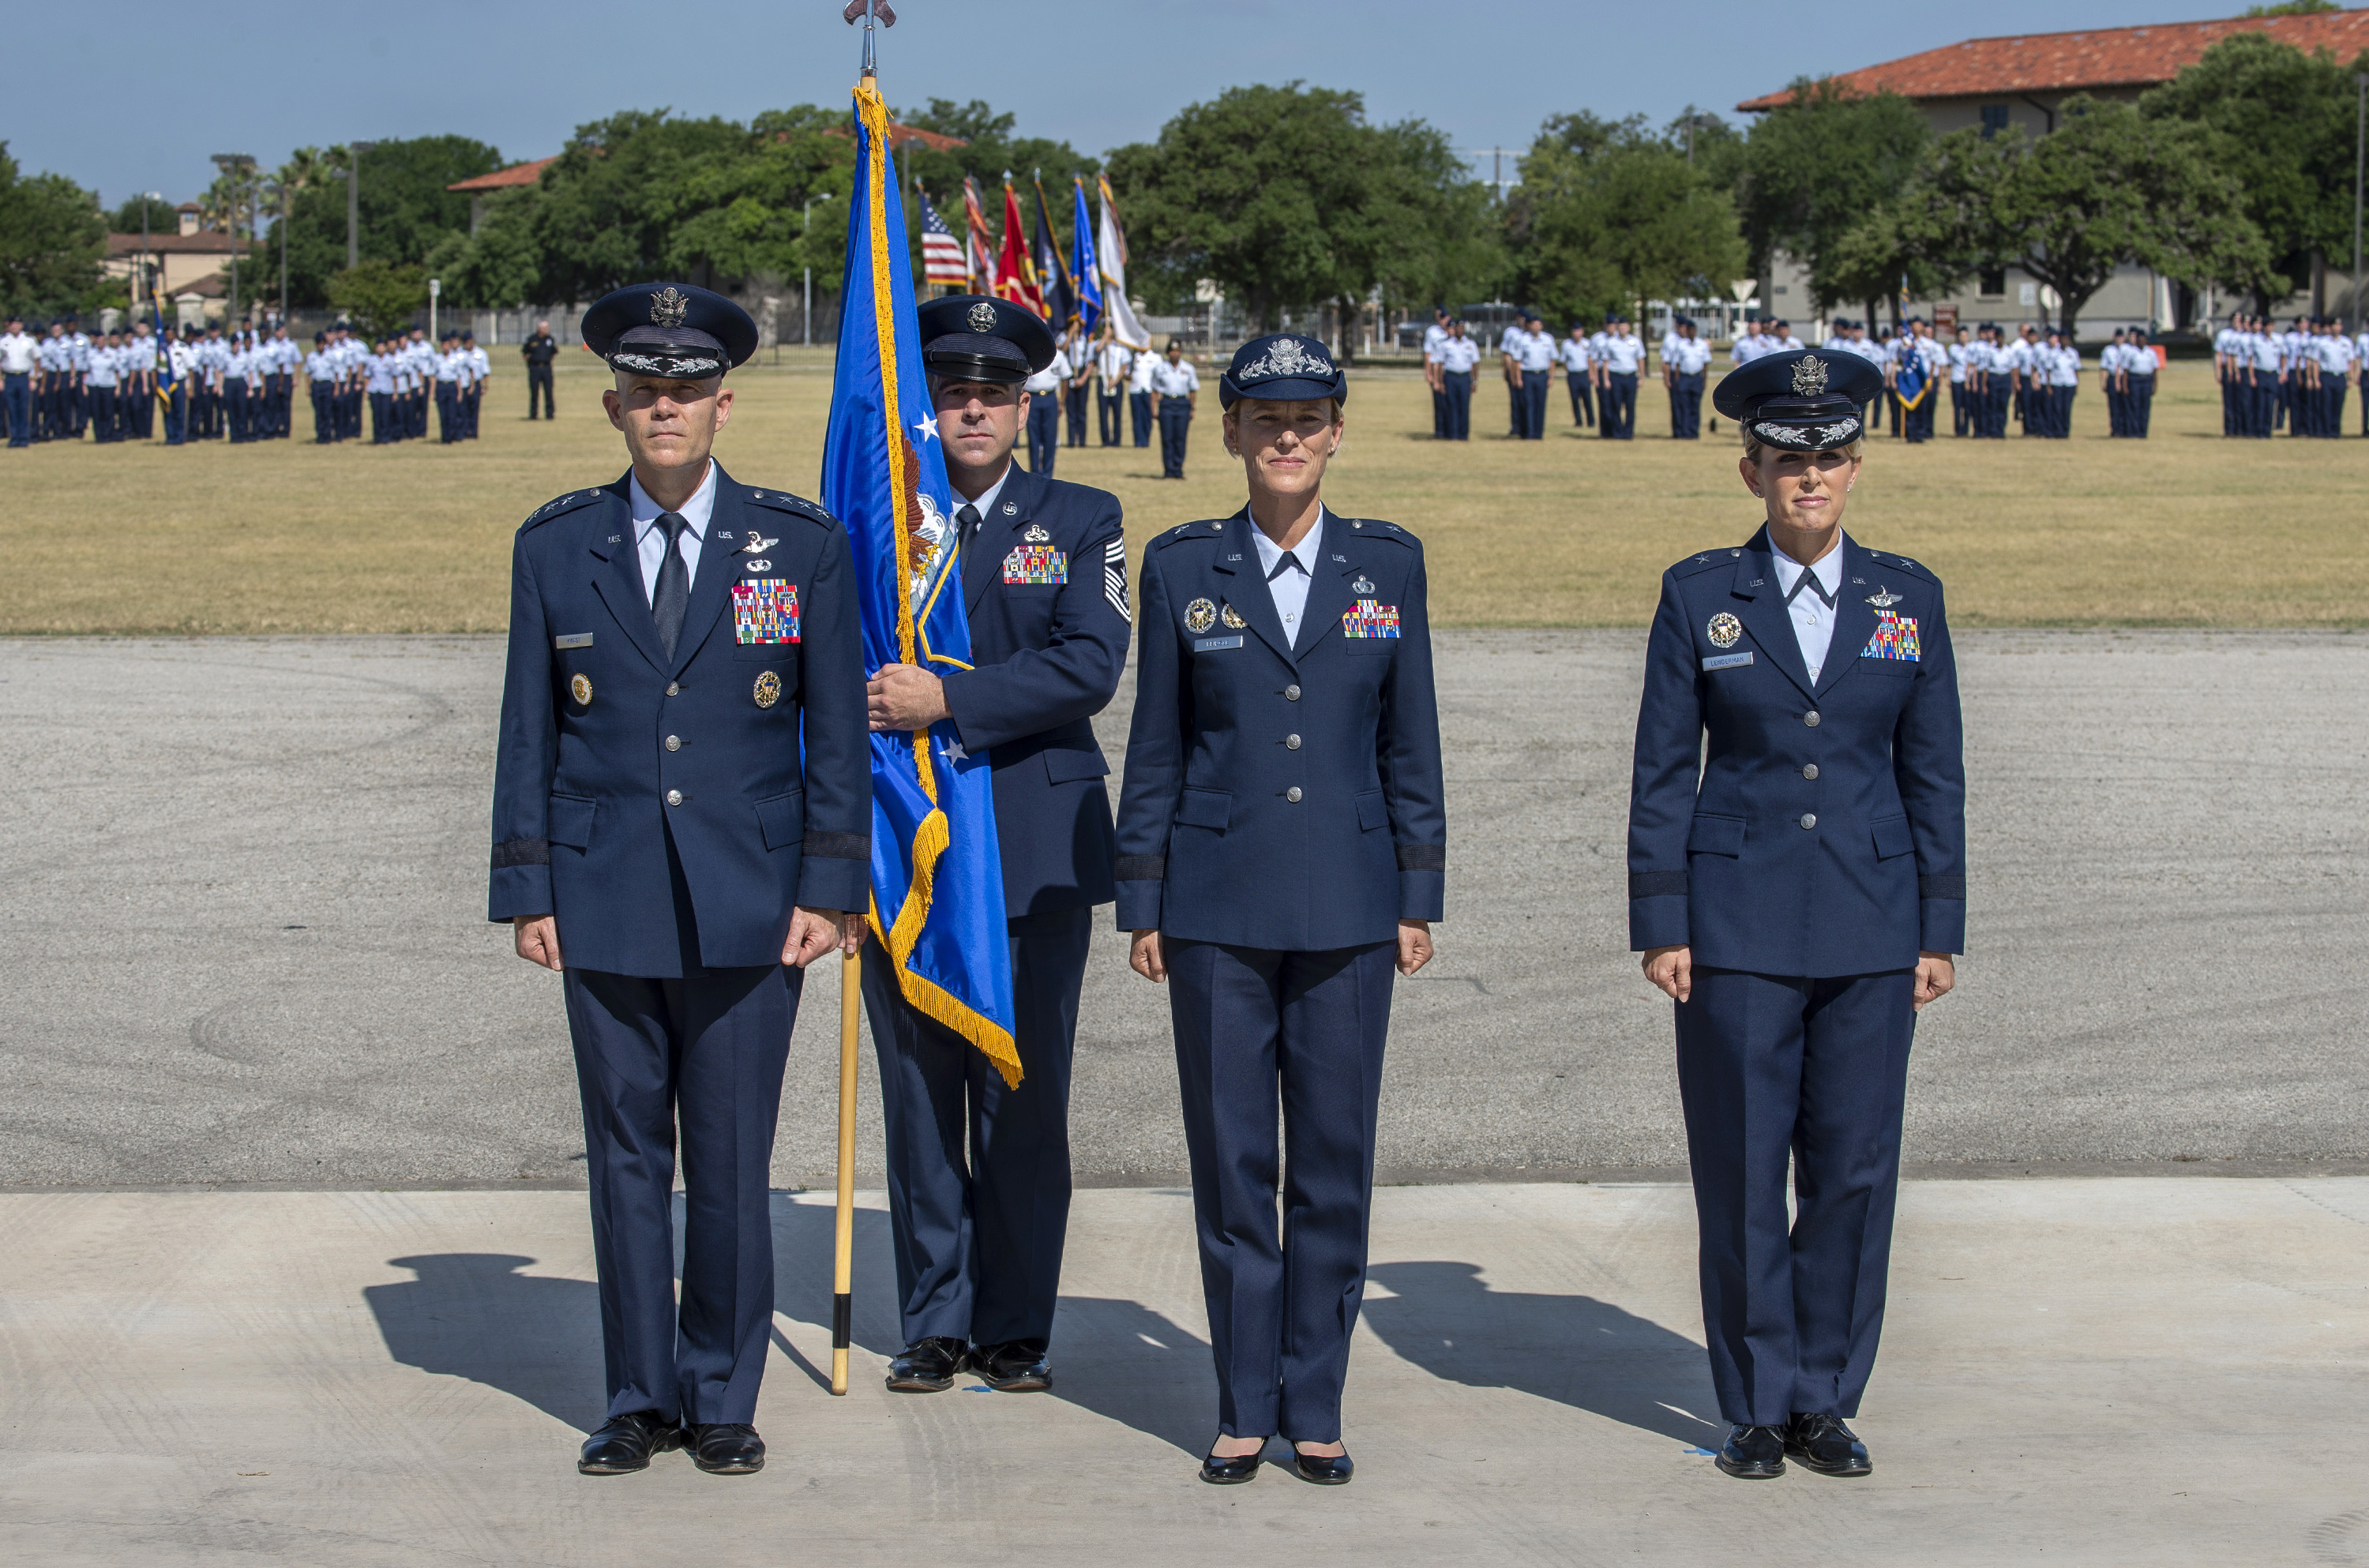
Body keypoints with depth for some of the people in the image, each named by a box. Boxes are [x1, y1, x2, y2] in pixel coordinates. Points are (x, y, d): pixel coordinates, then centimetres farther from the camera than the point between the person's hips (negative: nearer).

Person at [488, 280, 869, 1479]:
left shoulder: (802, 546, 2)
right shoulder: (556, 547, 5)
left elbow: (836, 731, 3)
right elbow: (528, 732, 7)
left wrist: (831, 887, -3)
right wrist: (525, 890, 2)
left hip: (748, 909, -1)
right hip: (604, 906, 1)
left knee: (731, 1165, 2)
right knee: (625, 1158, 7)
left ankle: (723, 1399, 14)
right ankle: (640, 1400, 17)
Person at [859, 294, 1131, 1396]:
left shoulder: (1081, 521, 4)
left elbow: (1091, 666, -10)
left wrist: (947, 702, -18)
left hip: (1035, 850, -1)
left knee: (1025, 1098, 2)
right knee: (920, 1097, 5)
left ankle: (1016, 1328, 12)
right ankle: (935, 1324, 14)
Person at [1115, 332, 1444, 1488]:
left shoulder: (1388, 563, 4)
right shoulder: (1183, 568, 2)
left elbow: (1410, 743, 7)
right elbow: (1155, 749, 5)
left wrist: (1419, 899, 3)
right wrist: (1142, 902, 2)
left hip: (1346, 905, 1)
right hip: (1218, 903, -1)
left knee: (1335, 1159, 4)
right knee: (1230, 1158, 3)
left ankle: (1315, 1410, 14)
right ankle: (1243, 1410, 13)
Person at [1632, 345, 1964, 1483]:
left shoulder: (1908, 598, 6)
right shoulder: (1699, 597, 1)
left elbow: (1934, 776, 8)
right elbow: (1662, 773, 2)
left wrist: (1940, 930, 4)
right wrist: (1660, 924, -4)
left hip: (1868, 929, 2)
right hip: (1737, 928, -1)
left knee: (1854, 1169, 3)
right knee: (1740, 1171, 2)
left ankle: (1826, 1399, 16)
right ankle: (1756, 1406, 13)